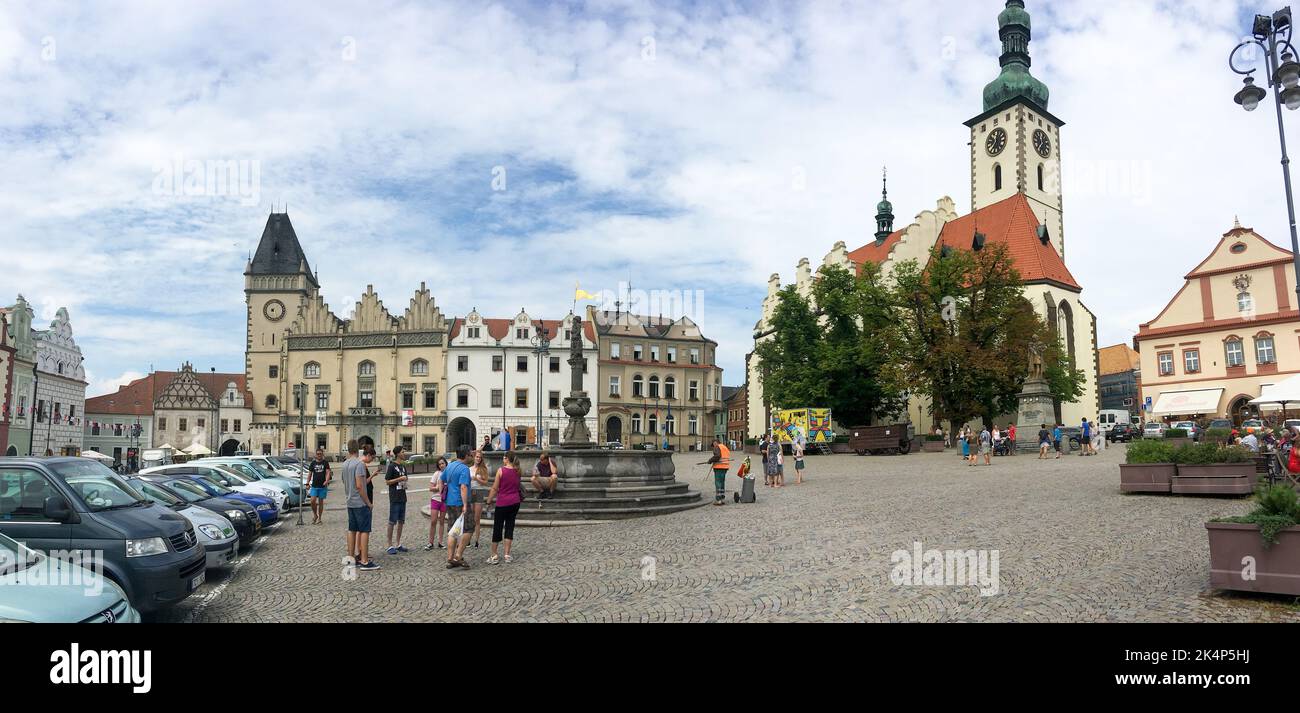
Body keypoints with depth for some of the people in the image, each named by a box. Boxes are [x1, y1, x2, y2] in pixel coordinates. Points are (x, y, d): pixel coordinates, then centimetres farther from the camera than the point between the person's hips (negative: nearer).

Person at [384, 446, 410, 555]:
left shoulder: (403, 466, 13)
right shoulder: (392, 466, -9)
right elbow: (387, 481, -12)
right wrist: (399, 479, -19)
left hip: (402, 498, 8)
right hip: (394, 498, -8)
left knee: (401, 521, 11)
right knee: (392, 522, -3)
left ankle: (398, 544, 19)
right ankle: (390, 546, 3)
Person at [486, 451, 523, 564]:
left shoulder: (501, 470, -10)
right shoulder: (517, 471, 3)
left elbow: (495, 488, -7)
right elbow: (518, 487, 10)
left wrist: (489, 500, 2)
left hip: (502, 503, -4)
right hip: (515, 502, 4)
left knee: (497, 528, 4)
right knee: (510, 526, 10)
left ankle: (494, 556, 8)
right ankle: (507, 554, 9)